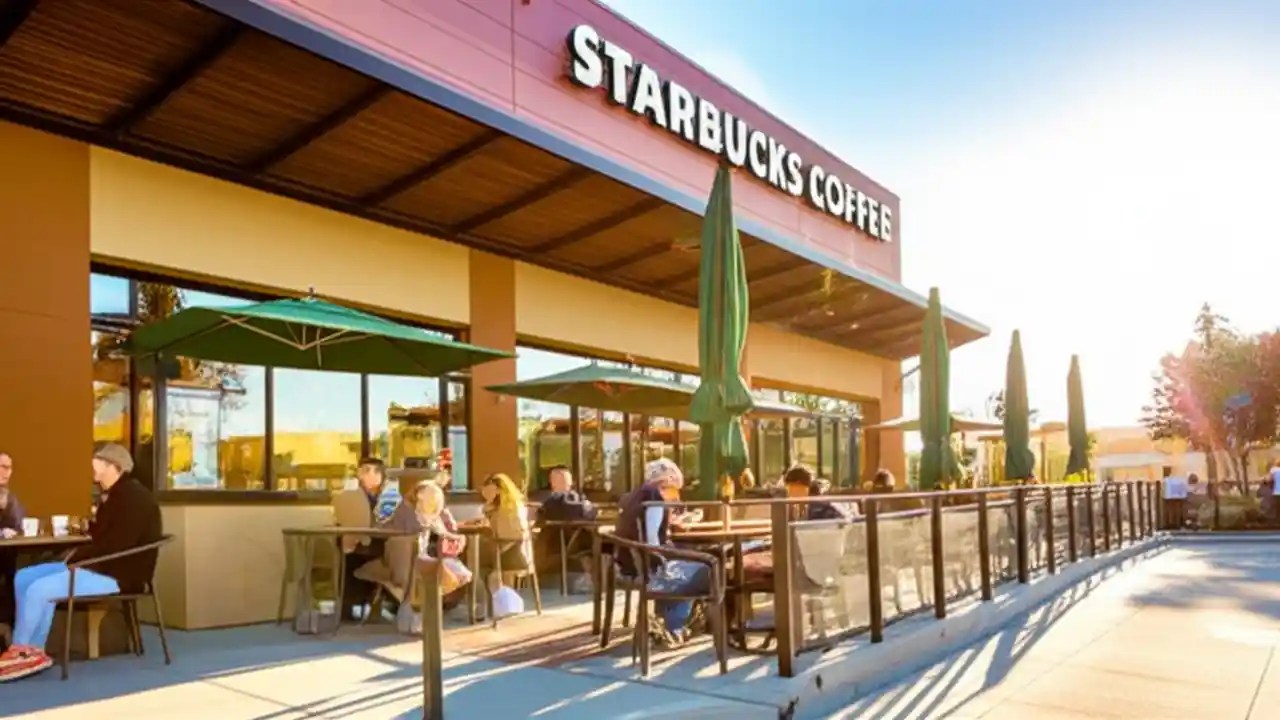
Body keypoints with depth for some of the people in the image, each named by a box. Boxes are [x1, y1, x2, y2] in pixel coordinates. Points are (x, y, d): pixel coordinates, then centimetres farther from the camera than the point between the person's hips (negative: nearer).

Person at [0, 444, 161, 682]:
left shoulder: (133, 497, -17)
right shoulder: (115, 495, 17)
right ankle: (33, 652, 2)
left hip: (117, 575, -11)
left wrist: (78, 557, -13)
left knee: (38, 590, -20)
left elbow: (116, 546, -23)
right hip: (96, 566, 11)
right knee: (24, 578, 5)